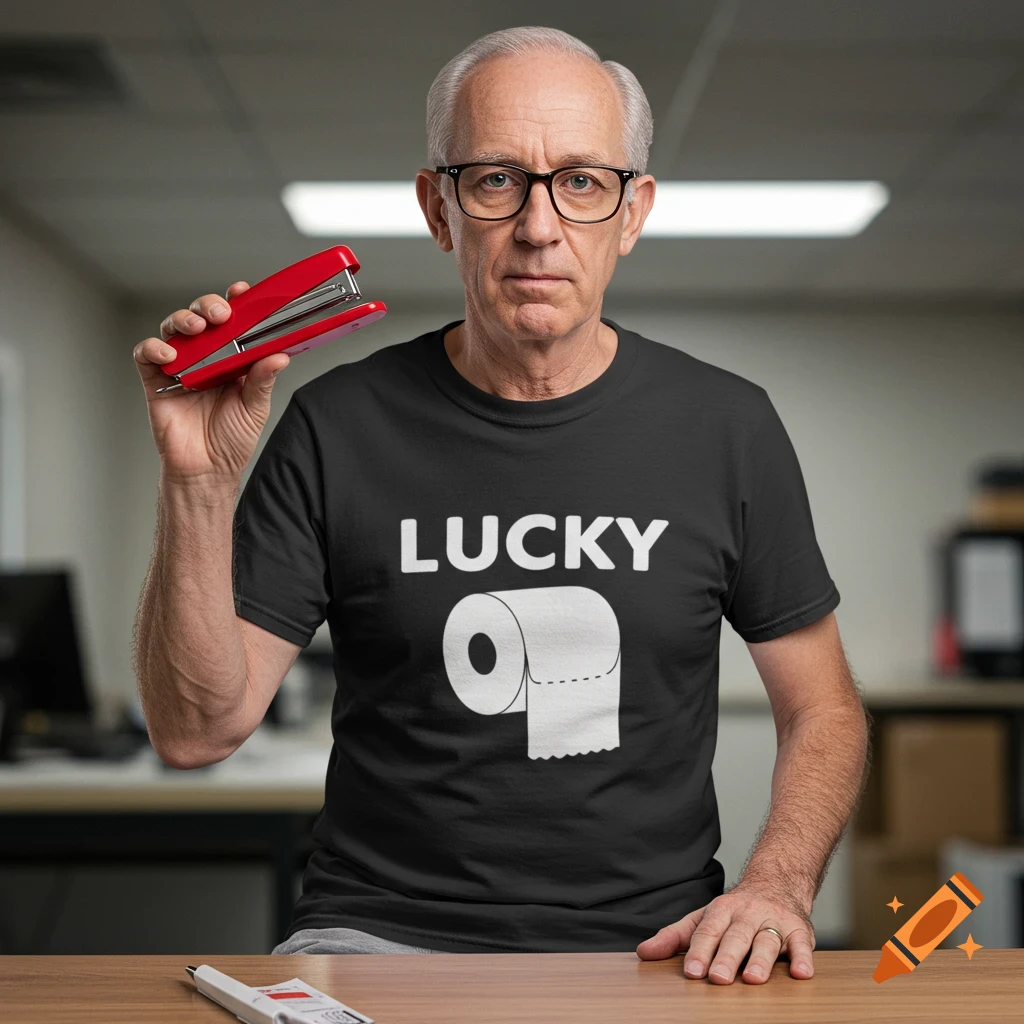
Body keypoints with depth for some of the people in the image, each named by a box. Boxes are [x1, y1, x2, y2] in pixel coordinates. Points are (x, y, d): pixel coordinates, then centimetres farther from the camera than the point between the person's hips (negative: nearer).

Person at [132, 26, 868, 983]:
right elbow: (197, 727, -3)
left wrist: (776, 882, -8)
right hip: (380, 931, 0)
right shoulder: (337, 427, -1)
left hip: (649, 945, 1)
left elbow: (821, 708, 11)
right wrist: (200, 486, -16)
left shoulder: (725, 427, 3)